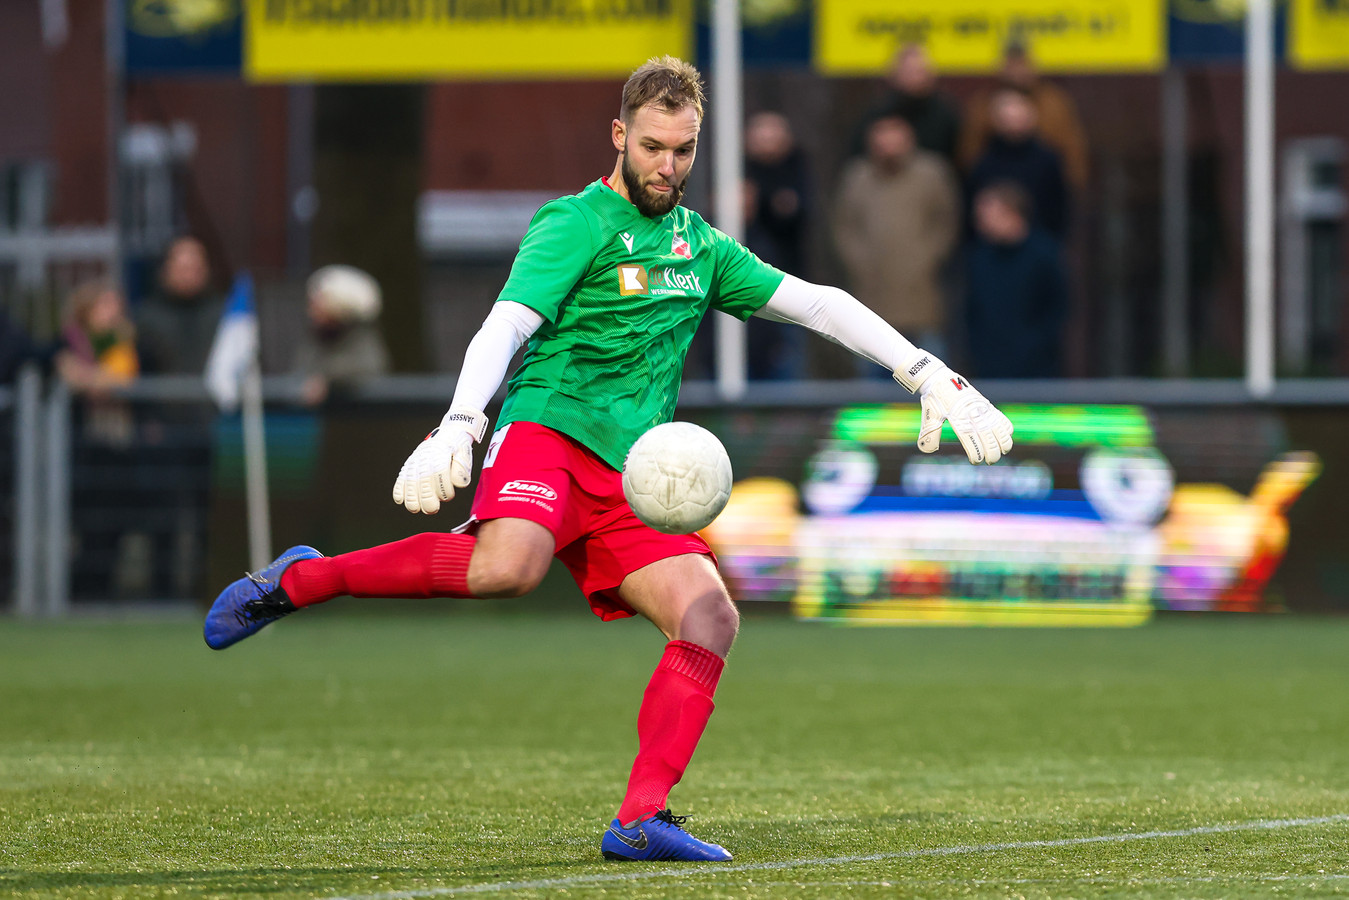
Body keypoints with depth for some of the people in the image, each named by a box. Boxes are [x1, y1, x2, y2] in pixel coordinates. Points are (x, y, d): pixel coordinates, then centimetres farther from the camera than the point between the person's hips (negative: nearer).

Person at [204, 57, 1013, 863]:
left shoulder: (703, 248, 20)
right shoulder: (575, 226, -1)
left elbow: (818, 305, 21)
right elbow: (504, 329, -15)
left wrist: (932, 375, 14)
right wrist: (458, 428, -32)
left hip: (628, 480, 7)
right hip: (546, 436, -7)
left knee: (711, 616, -14)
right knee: (506, 568, -36)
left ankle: (641, 820, -17)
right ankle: (301, 580, -18)